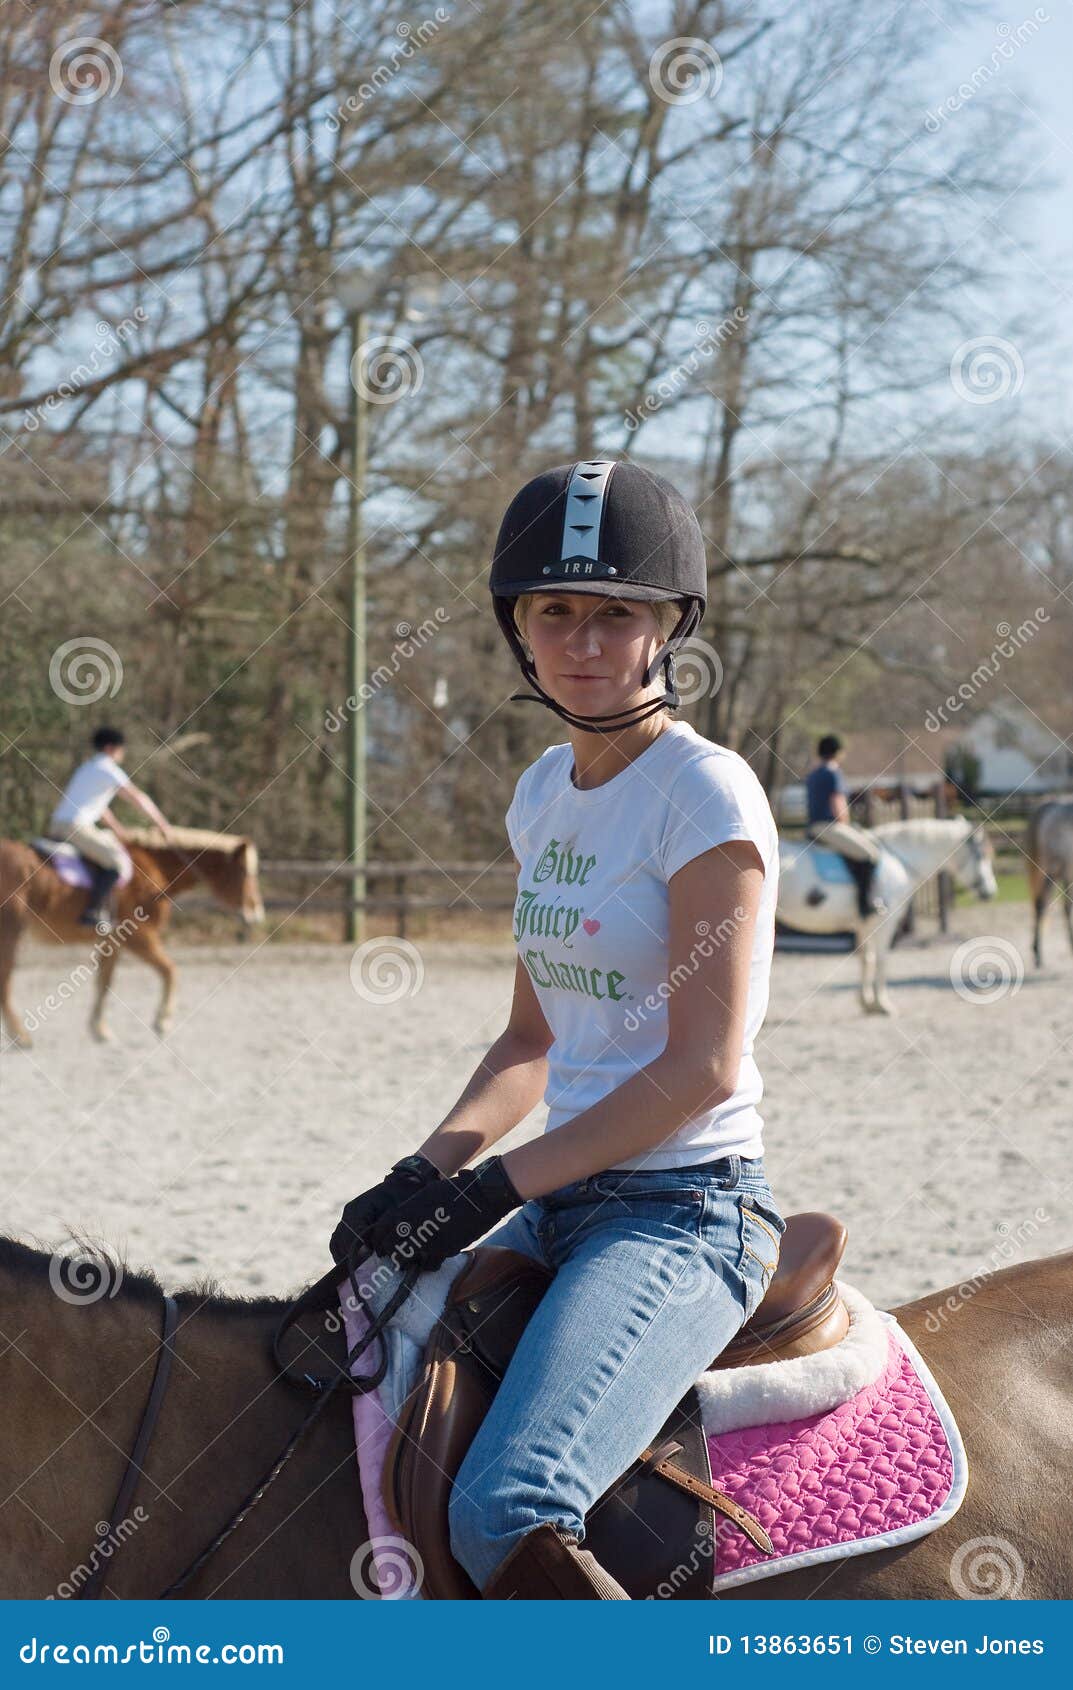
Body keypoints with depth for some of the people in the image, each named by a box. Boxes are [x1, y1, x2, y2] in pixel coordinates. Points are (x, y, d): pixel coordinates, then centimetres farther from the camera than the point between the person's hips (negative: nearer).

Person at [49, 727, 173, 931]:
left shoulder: (87, 767, 23)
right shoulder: (107, 769, -5)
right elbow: (137, 798, -6)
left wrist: (117, 829, 34)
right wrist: (162, 824, 1)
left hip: (57, 827, 10)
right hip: (75, 827, -10)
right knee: (115, 860, -17)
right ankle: (93, 911, -25)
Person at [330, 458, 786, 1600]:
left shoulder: (707, 794, -11)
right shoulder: (544, 791, 12)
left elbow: (701, 1068, -16)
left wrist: (493, 1187, -15)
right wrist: (424, 1175, 0)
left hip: (687, 1211, -8)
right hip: (563, 1205, 8)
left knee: (505, 1513, -27)